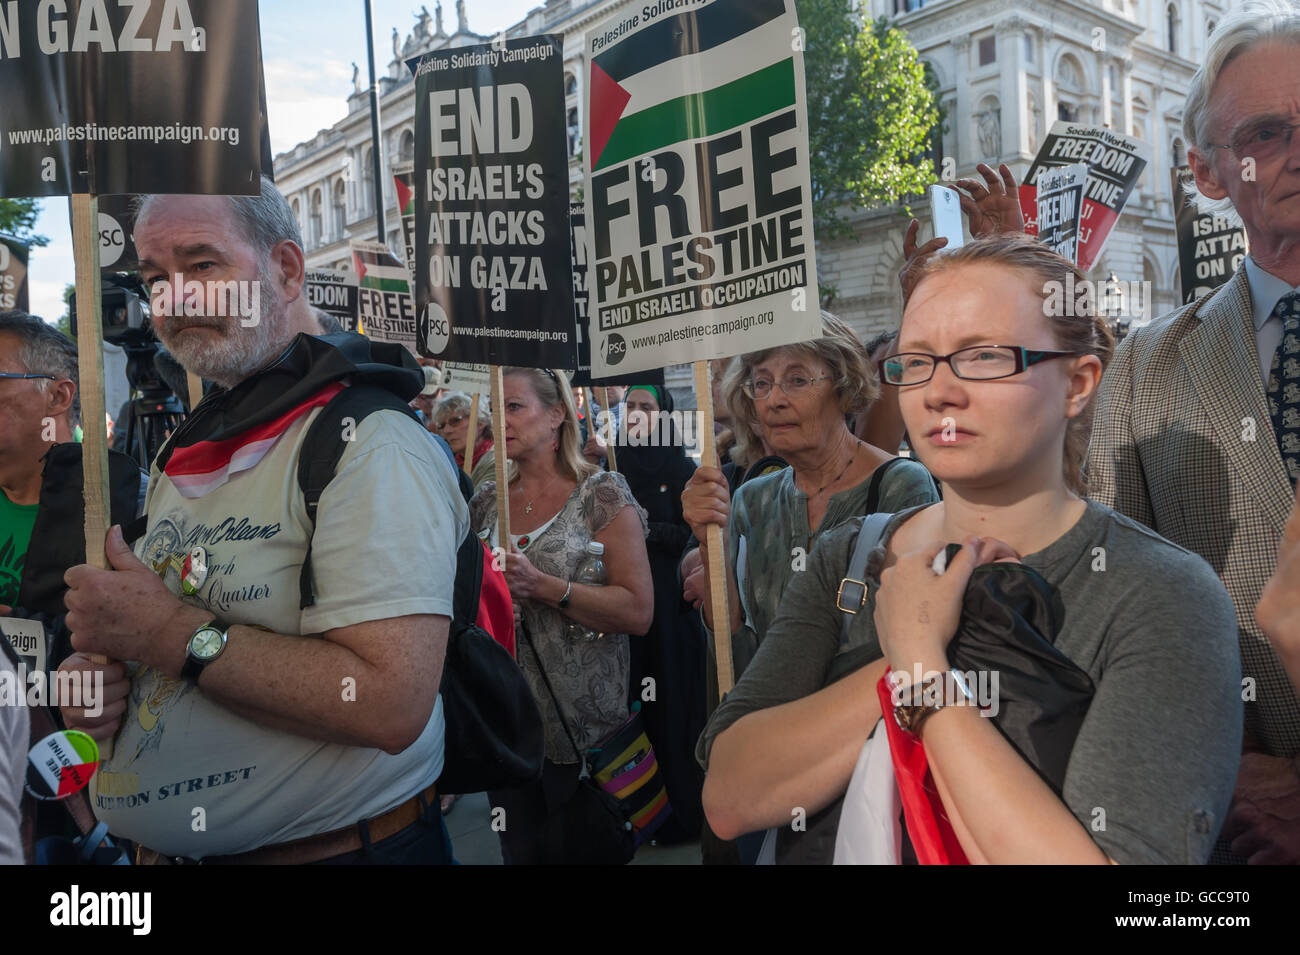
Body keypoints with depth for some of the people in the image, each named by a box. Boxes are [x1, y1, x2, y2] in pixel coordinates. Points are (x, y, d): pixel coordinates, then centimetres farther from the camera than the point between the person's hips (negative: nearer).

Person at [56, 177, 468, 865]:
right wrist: (96, 675, -4)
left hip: (332, 847, -7)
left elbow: (391, 703, -31)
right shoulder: (182, 458, 7)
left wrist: (171, 631, -24)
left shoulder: (369, 443, -21)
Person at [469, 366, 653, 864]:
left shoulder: (601, 494, -7)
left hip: (582, 726, -4)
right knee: (520, 851, 16)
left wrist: (542, 587, -23)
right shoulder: (487, 501, 7)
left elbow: (638, 612, -14)